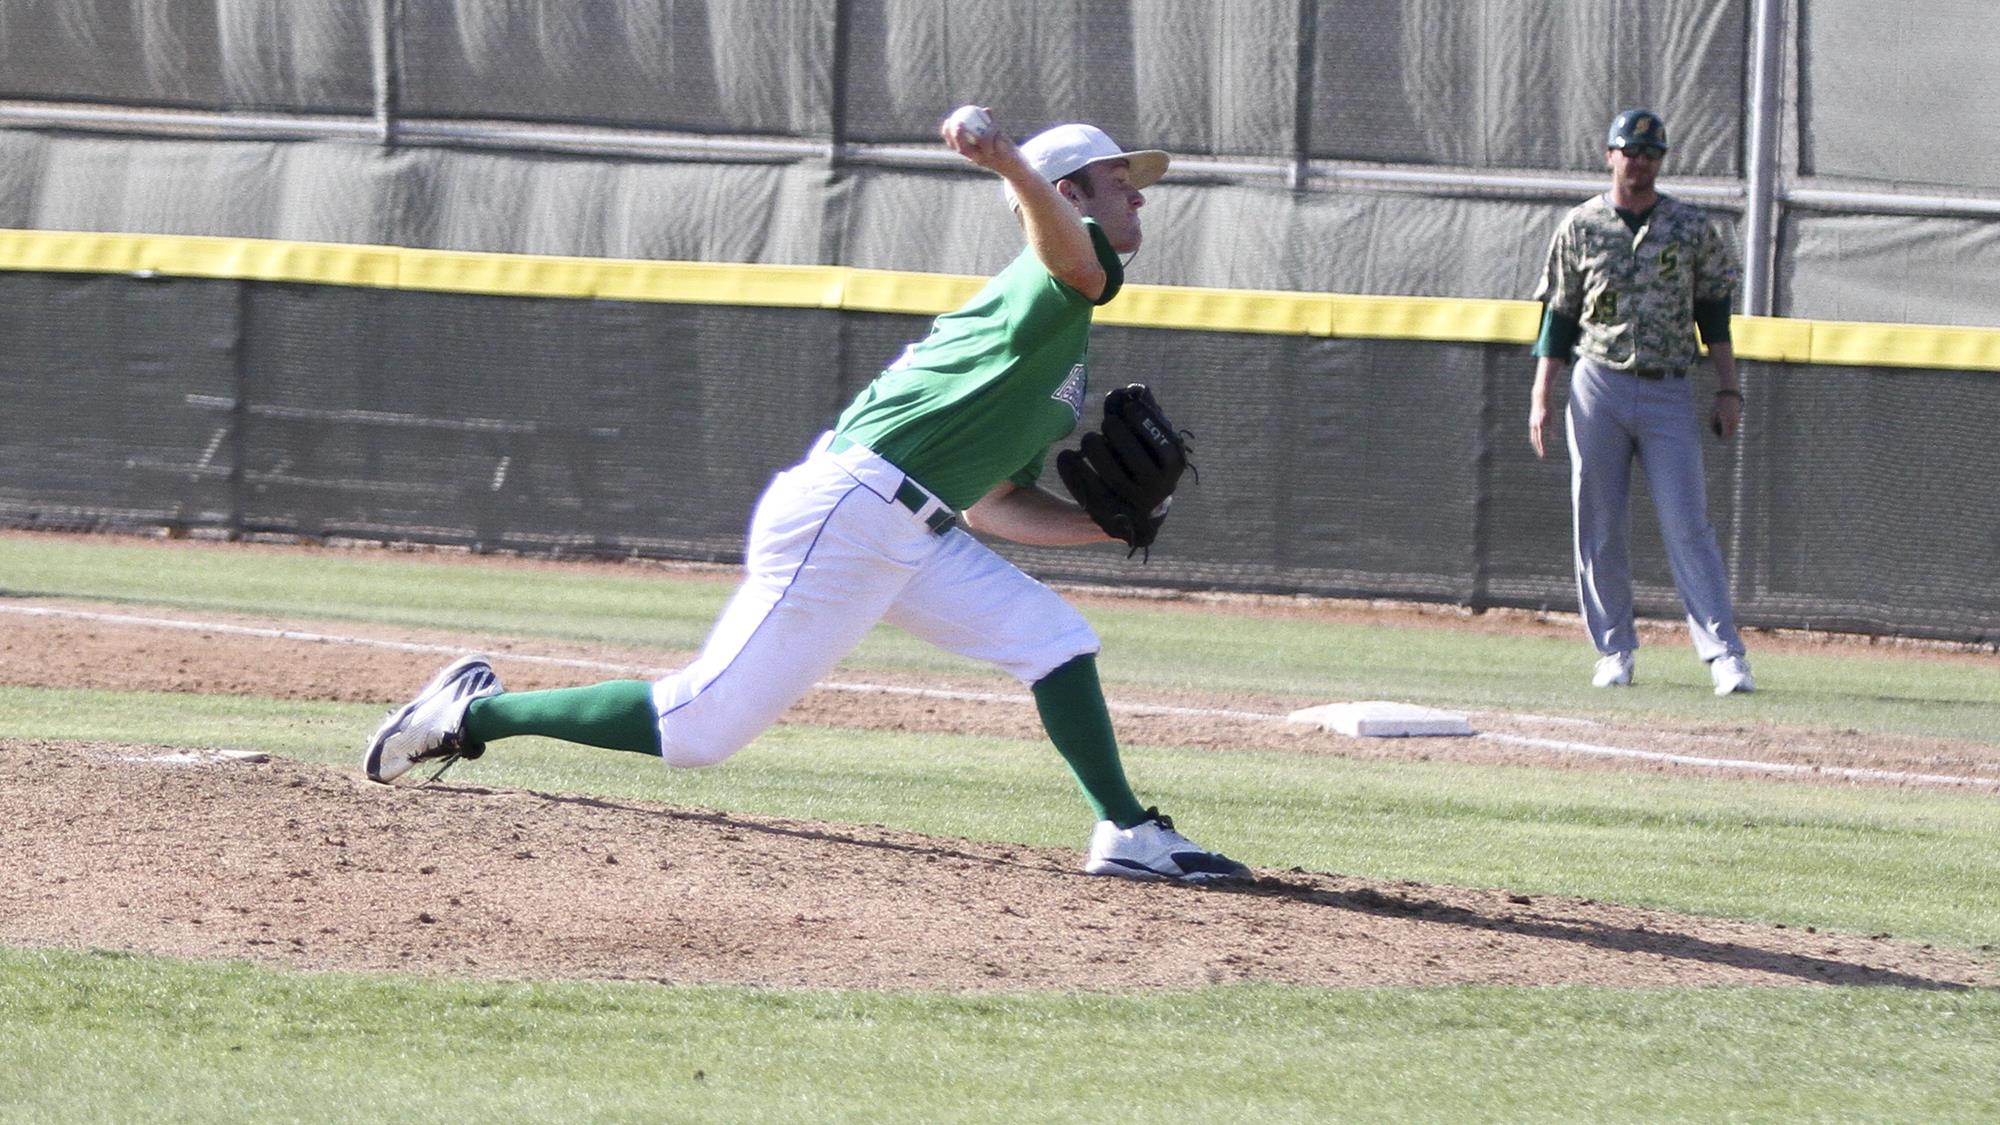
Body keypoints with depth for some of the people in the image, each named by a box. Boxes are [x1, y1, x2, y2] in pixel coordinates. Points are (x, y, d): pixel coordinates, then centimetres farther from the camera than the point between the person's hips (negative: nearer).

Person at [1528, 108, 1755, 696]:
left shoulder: (1692, 227, 5)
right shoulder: (1581, 227, 5)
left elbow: (1713, 313, 10)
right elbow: (1559, 317, 7)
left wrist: (1728, 390, 3)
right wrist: (1541, 399, 1)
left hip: (1668, 392, -1)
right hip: (1598, 388, 1)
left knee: (1687, 526, -8)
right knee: (1600, 530, 2)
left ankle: (1724, 653, -11)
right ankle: (1615, 651, 12)